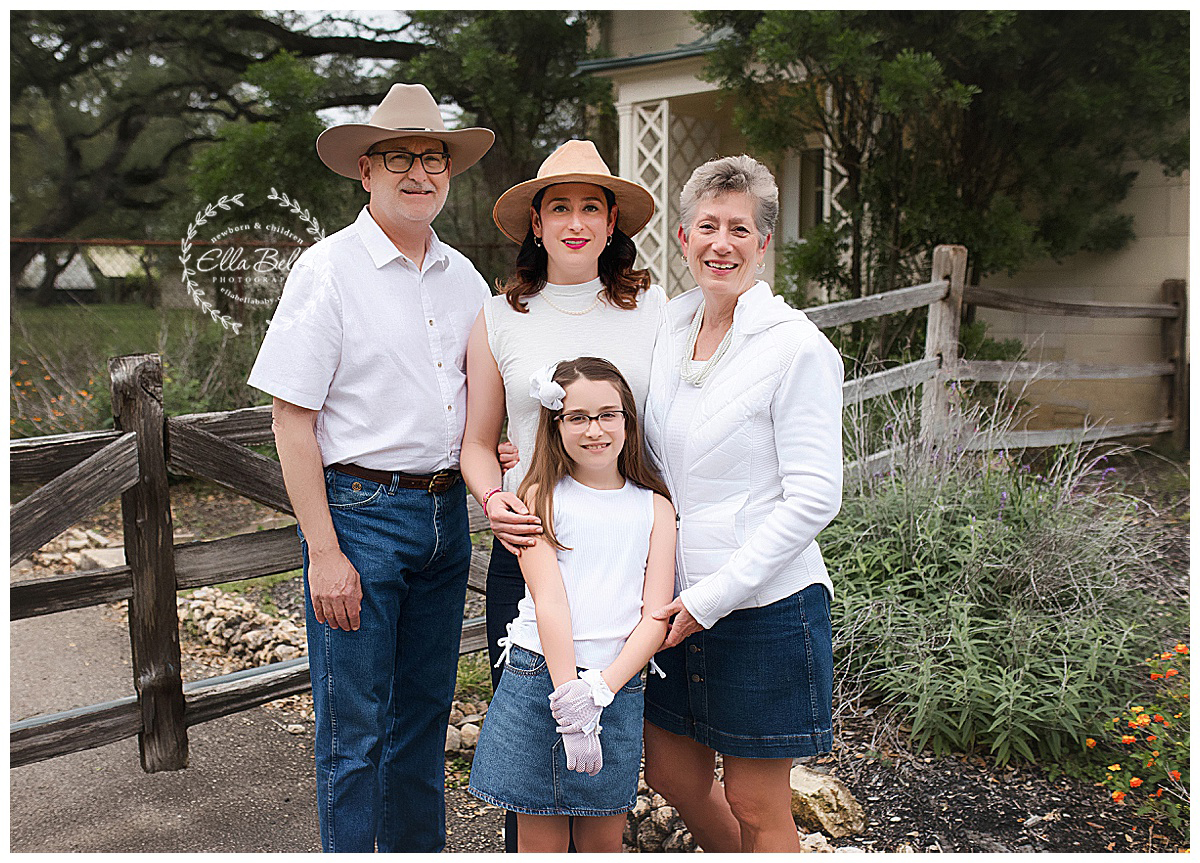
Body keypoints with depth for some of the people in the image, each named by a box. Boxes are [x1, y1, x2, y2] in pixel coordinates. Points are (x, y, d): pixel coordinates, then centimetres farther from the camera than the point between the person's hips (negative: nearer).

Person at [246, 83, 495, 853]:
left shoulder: (464, 277, 10)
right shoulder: (328, 270, -7)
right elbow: (291, 419, -11)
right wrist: (323, 551, -15)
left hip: (446, 513, 6)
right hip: (360, 509, -6)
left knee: (426, 713, 17)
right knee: (354, 730, 2)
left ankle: (419, 849, 33)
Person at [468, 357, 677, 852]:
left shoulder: (654, 507, 5)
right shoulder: (541, 496, -1)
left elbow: (656, 617, -2)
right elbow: (548, 602, -11)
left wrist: (599, 688, -16)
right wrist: (570, 705, -18)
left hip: (618, 686, 2)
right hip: (539, 677, -1)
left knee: (604, 840, 12)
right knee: (540, 842, 9)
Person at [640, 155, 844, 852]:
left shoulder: (798, 349, -14)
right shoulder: (672, 328, 6)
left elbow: (813, 499, -17)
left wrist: (711, 597, -18)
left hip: (765, 607, -6)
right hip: (679, 604, 7)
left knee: (756, 806, 8)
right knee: (673, 775, 19)